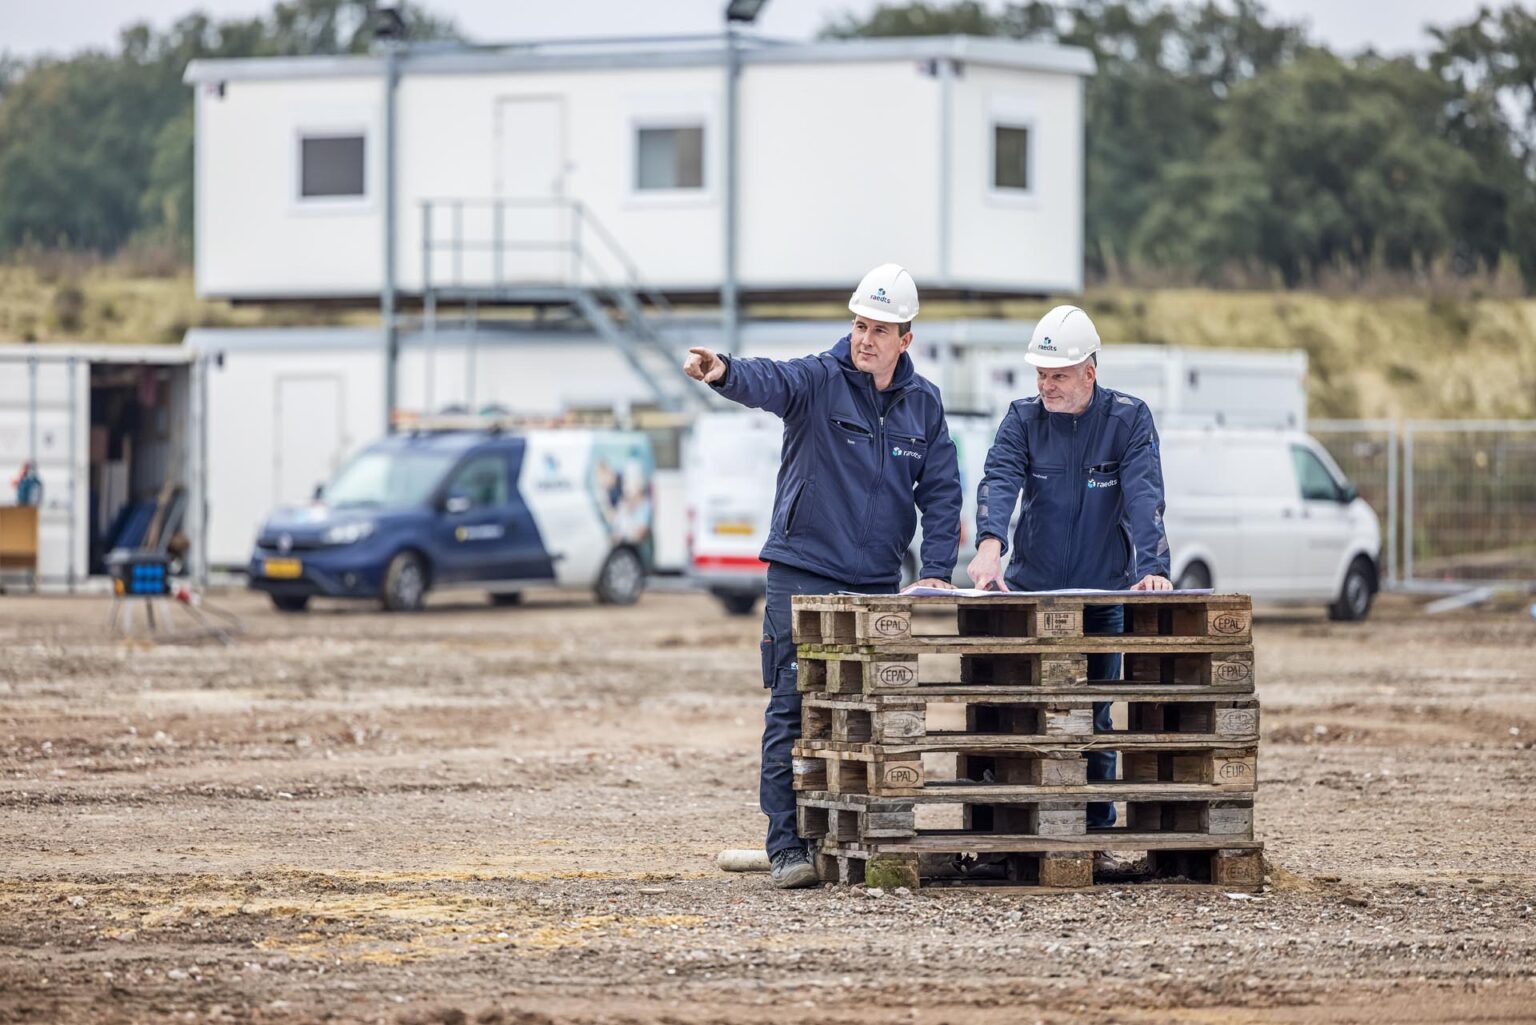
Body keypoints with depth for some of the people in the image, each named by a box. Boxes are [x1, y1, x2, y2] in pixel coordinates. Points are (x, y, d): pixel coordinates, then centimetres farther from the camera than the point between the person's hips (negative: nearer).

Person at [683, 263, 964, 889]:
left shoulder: (922, 405, 8)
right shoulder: (819, 381, -5)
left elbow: (941, 491, 12)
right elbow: (768, 383, -26)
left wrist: (936, 571, 1)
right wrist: (725, 373, -49)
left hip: (878, 583, 4)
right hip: (802, 574, -4)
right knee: (792, 709, -7)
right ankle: (787, 848, -7)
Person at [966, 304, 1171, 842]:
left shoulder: (1129, 419, -3)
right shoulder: (1024, 419, 0)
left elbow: (1144, 496, -15)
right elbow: (998, 481, -17)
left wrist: (1152, 568, -32)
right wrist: (990, 545, -37)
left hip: (1103, 598, -1)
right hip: (1028, 595, 1)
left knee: (1092, 722, 1)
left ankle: (1096, 829, 10)